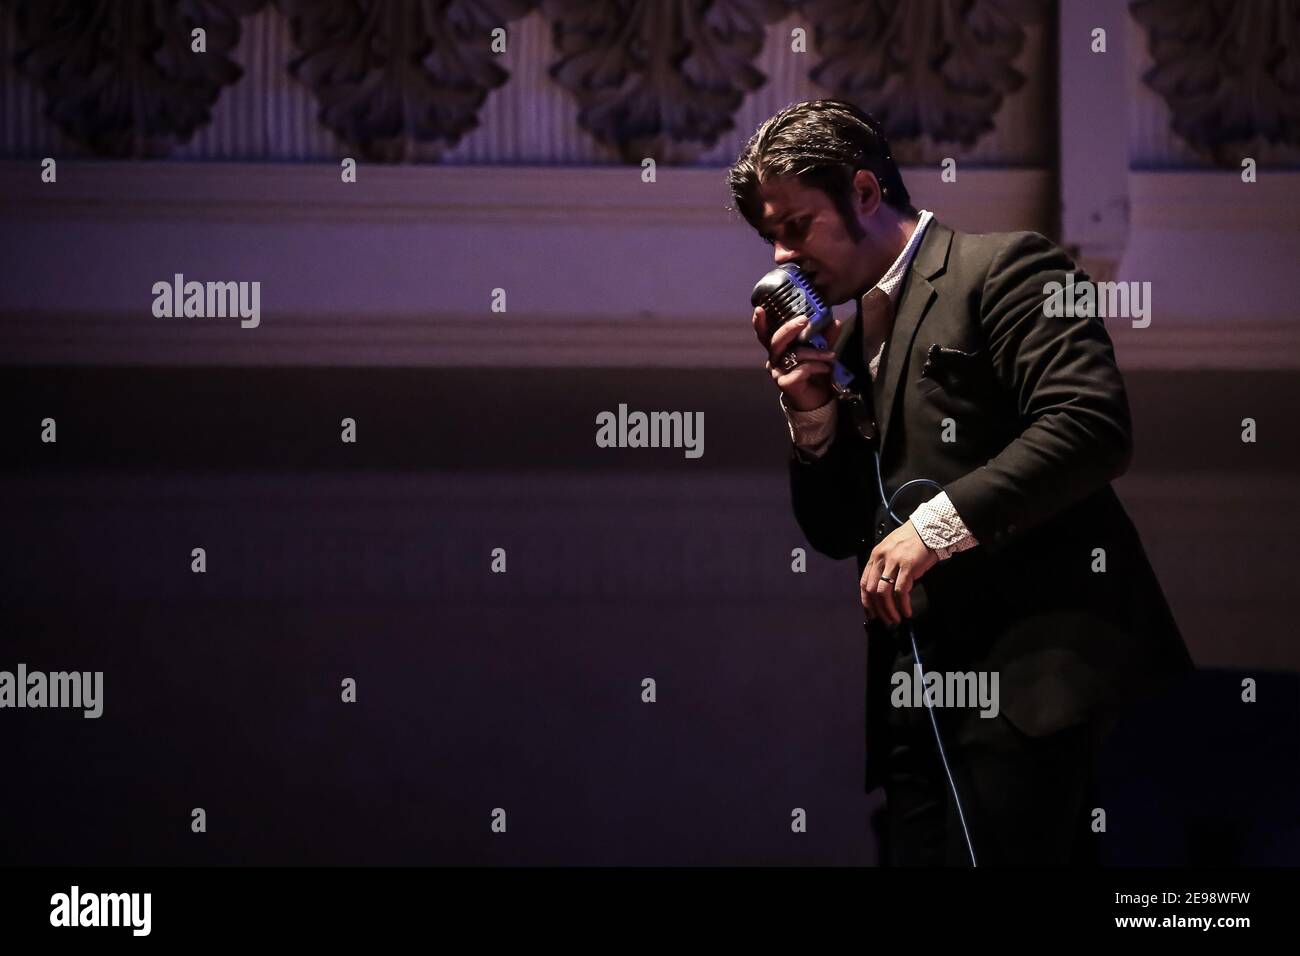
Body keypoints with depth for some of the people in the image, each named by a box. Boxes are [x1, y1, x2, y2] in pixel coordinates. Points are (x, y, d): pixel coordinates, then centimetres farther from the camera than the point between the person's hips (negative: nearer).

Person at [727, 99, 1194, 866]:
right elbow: (835, 535, 22)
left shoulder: (1000, 270, -2)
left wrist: (936, 524, -18)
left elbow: (1094, 426, -16)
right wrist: (811, 410, 6)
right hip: (917, 694, 8)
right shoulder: (845, 339, 22)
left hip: (1027, 673, -7)